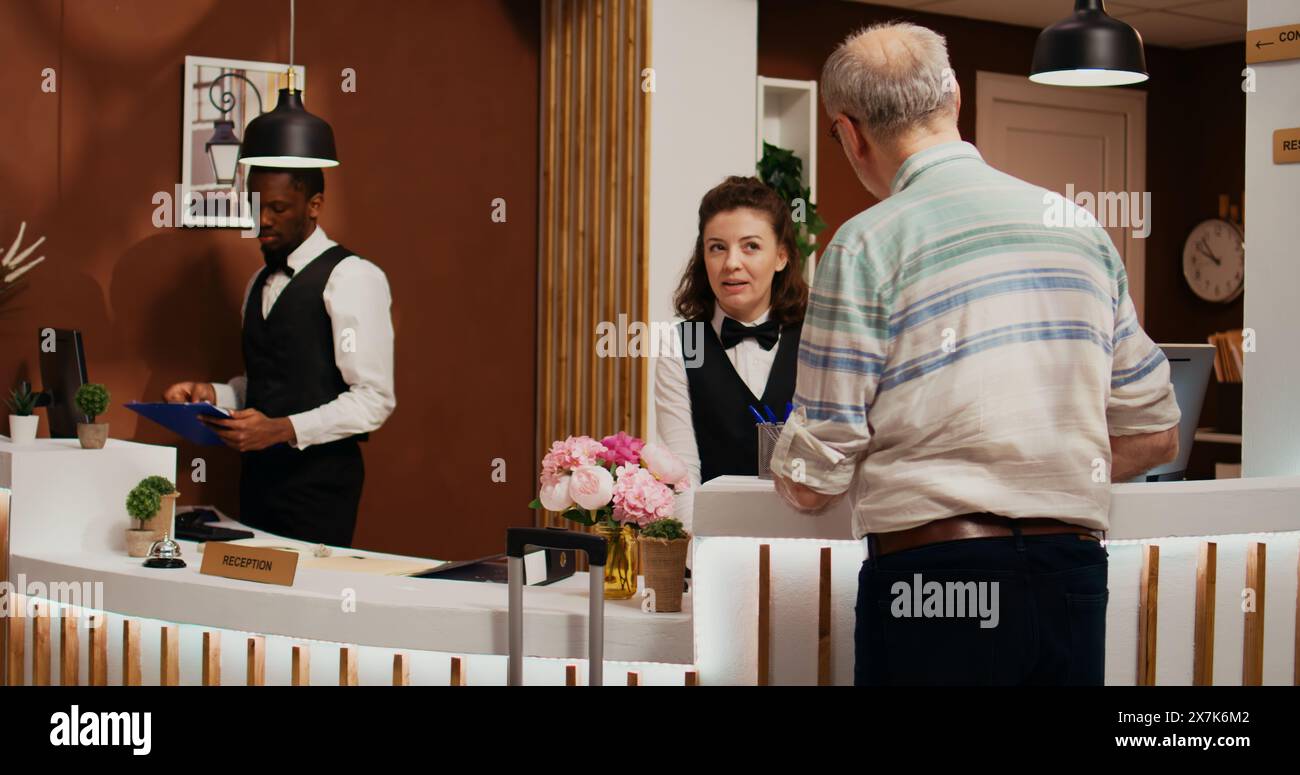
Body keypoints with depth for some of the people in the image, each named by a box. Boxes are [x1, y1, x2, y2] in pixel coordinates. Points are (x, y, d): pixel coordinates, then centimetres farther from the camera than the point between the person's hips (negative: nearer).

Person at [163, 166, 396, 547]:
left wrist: (283, 429, -24)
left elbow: (373, 399, -16)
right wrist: (213, 394, 3)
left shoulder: (352, 278, -10)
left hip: (318, 477, -7)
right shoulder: (261, 282, 16)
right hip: (258, 472, 7)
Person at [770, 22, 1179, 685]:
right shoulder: (1082, 228, 9)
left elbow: (812, 484, -6)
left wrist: (786, 472, 16)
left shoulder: (866, 244, -7)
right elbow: (1154, 436, 14)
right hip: (1074, 574, 5)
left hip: (934, 576, -5)